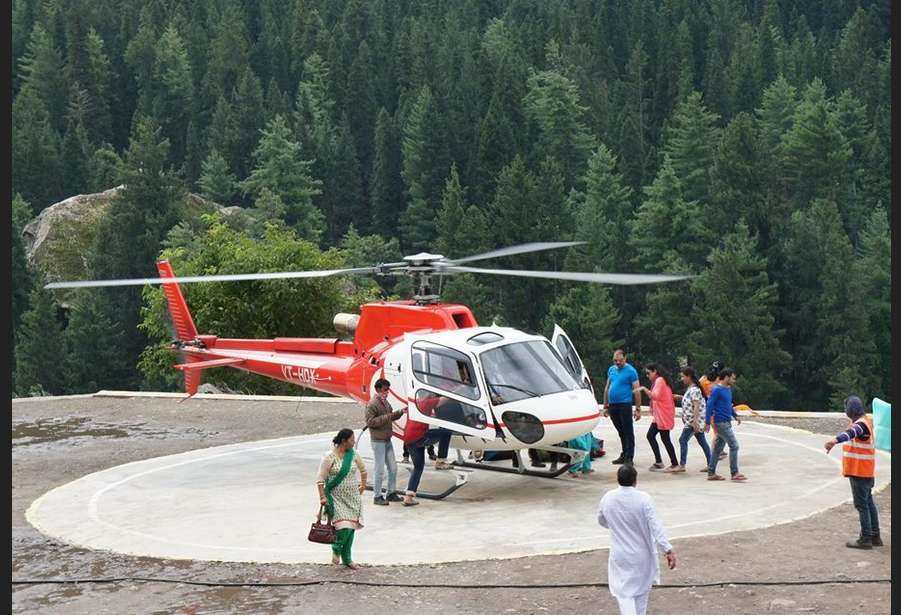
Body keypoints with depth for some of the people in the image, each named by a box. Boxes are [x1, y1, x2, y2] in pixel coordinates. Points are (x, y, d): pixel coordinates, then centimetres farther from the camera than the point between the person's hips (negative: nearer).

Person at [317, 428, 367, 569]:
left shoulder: (353, 455, 3)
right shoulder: (329, 458, -13)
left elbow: (363, 470, 20)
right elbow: (320, 479, -11)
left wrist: (363, 485, 19)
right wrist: (322, 497, -16)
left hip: (352, 498, 5)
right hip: (337, 498, -5)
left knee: (351, 526, 6)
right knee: (343, 525, -16)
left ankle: (347, 558, 21)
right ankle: (336, 550, 14)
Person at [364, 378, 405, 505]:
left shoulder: (385, 402, 12)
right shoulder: (372, 404, -14)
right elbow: (370, 422, -20)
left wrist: (400, 412, 4)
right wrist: (386, 417, -24)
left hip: (387, 440, 8)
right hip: (378, 441, -8)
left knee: (393, 467, 11)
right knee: (380, 469, -4)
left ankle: (391, 493, 23)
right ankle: (377, 496, 5)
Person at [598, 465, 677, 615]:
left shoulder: (607, 498, -8)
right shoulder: (643, 498, -18)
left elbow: (602, 521, 10)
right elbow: (655, 526, -23)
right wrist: (668, 549, -23)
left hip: (620, 555, 1)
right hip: (643, 554, -1)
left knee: (624, 593, 5)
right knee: (642, 590, 20)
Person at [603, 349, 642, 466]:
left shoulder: (630, 371, -6)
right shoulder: (611, 369, 13)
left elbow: (636, 390, -8)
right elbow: (607, 388, 18)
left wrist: (638, 409, -12)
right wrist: (606, 406, 15)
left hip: (625, 405, -6)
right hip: (612, 406, 6)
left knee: (628, 432, -3)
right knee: (621, 432, 14)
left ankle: (629, 458, -2)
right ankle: (624, 455, 22)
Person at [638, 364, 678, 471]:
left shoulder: (659, 380, -12)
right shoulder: (658, 381, 18)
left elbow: (655, 396, -25)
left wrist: (644, 389, -24)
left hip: (663, 415, -10)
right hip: (658, 415, 10)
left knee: (665, 439, -5)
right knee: (650, 435, 8)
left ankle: (674, 464, 0)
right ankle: (658, 461, 9)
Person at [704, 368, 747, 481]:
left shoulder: (728, 389, 14)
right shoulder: (717, 390, -14)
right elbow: (709, 406, -15)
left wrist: (735, 415, 14)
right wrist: (707, 423, -17)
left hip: (726, 423, 9)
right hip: (721, 423, -9)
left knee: (718, 448, 10)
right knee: (734, 445, -9)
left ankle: (711, 473, 15)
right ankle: (735, 473, -4)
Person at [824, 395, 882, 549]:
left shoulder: (861, 424, -21)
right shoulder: (866, 420, 11)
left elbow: (851, 433, -44)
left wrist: (835, 440, -62)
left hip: (859, 472, -10)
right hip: (865, 472, 10)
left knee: (862, 505, -6)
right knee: (868, 503, 16)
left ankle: (865, 539, -3)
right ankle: (875, 536, 24)